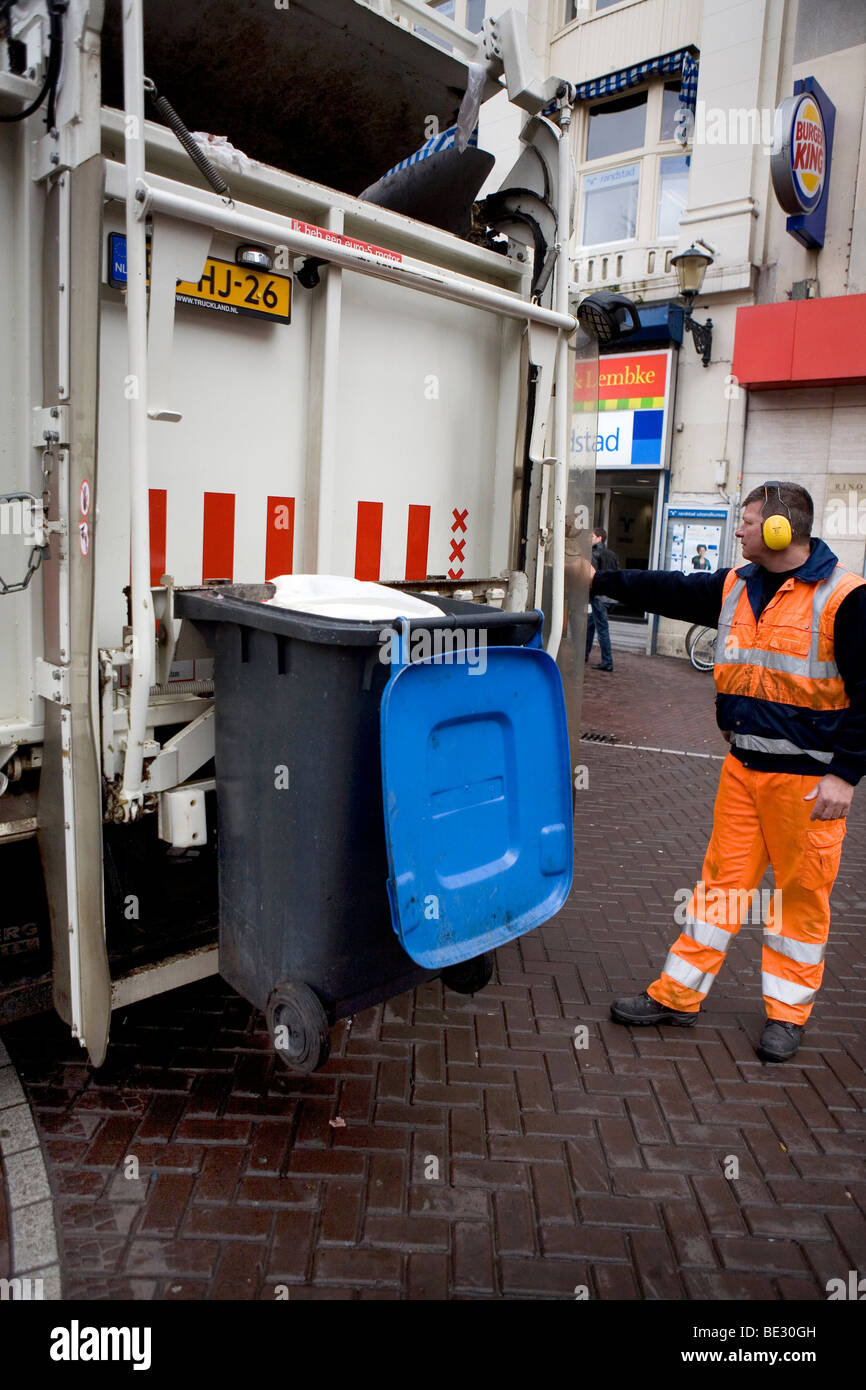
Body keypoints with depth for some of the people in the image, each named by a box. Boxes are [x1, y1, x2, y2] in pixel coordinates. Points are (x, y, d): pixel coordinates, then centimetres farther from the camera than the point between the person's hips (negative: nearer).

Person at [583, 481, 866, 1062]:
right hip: (742, 766, 6)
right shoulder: (735, 588, 8)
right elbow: (668, 591, 18)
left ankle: (788, 1012, 24)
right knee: (722, 881, 11)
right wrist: (600, 580, 20)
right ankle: (677, 995, 20)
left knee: (803, 893, 7)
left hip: (809, 777, -5)